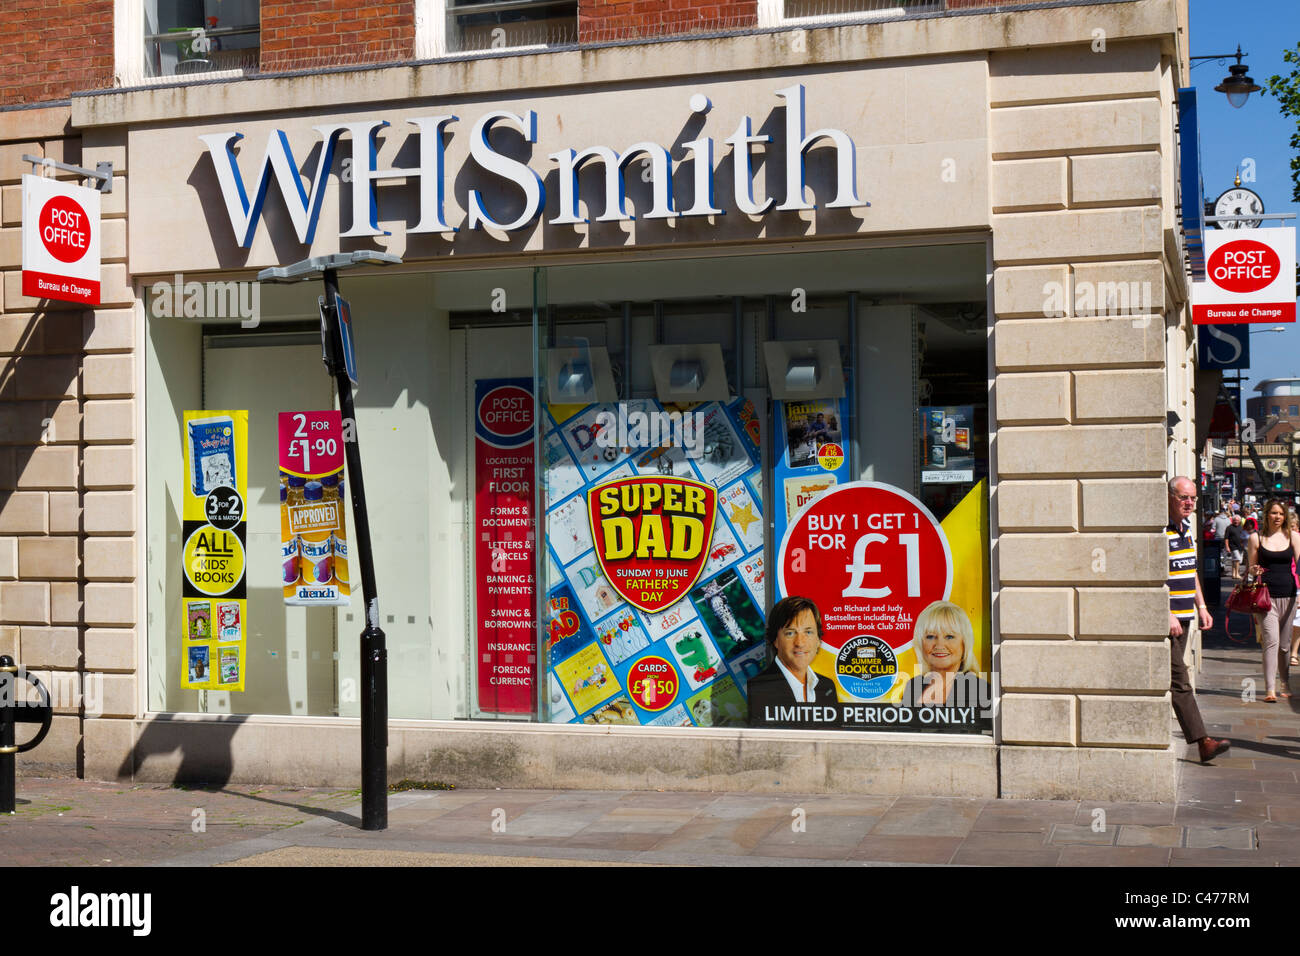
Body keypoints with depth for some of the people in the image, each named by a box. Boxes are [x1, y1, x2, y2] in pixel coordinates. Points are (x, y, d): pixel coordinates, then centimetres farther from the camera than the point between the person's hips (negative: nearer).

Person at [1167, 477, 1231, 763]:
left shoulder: (1186, 527, 14)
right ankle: (1202, 742, -12)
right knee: (1178, 679, -9)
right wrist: (1166, 615, -21)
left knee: (1173, 674, 11)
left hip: (1183, 615, 9)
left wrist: (1201, 607, 18)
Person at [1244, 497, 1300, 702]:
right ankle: (1270, 689, -15)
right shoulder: (1256, 538, 4)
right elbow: (1250, 567, 9)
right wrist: (1254, 570, -14)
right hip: (1266, 595, -2)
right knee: (1271, 641, -13)